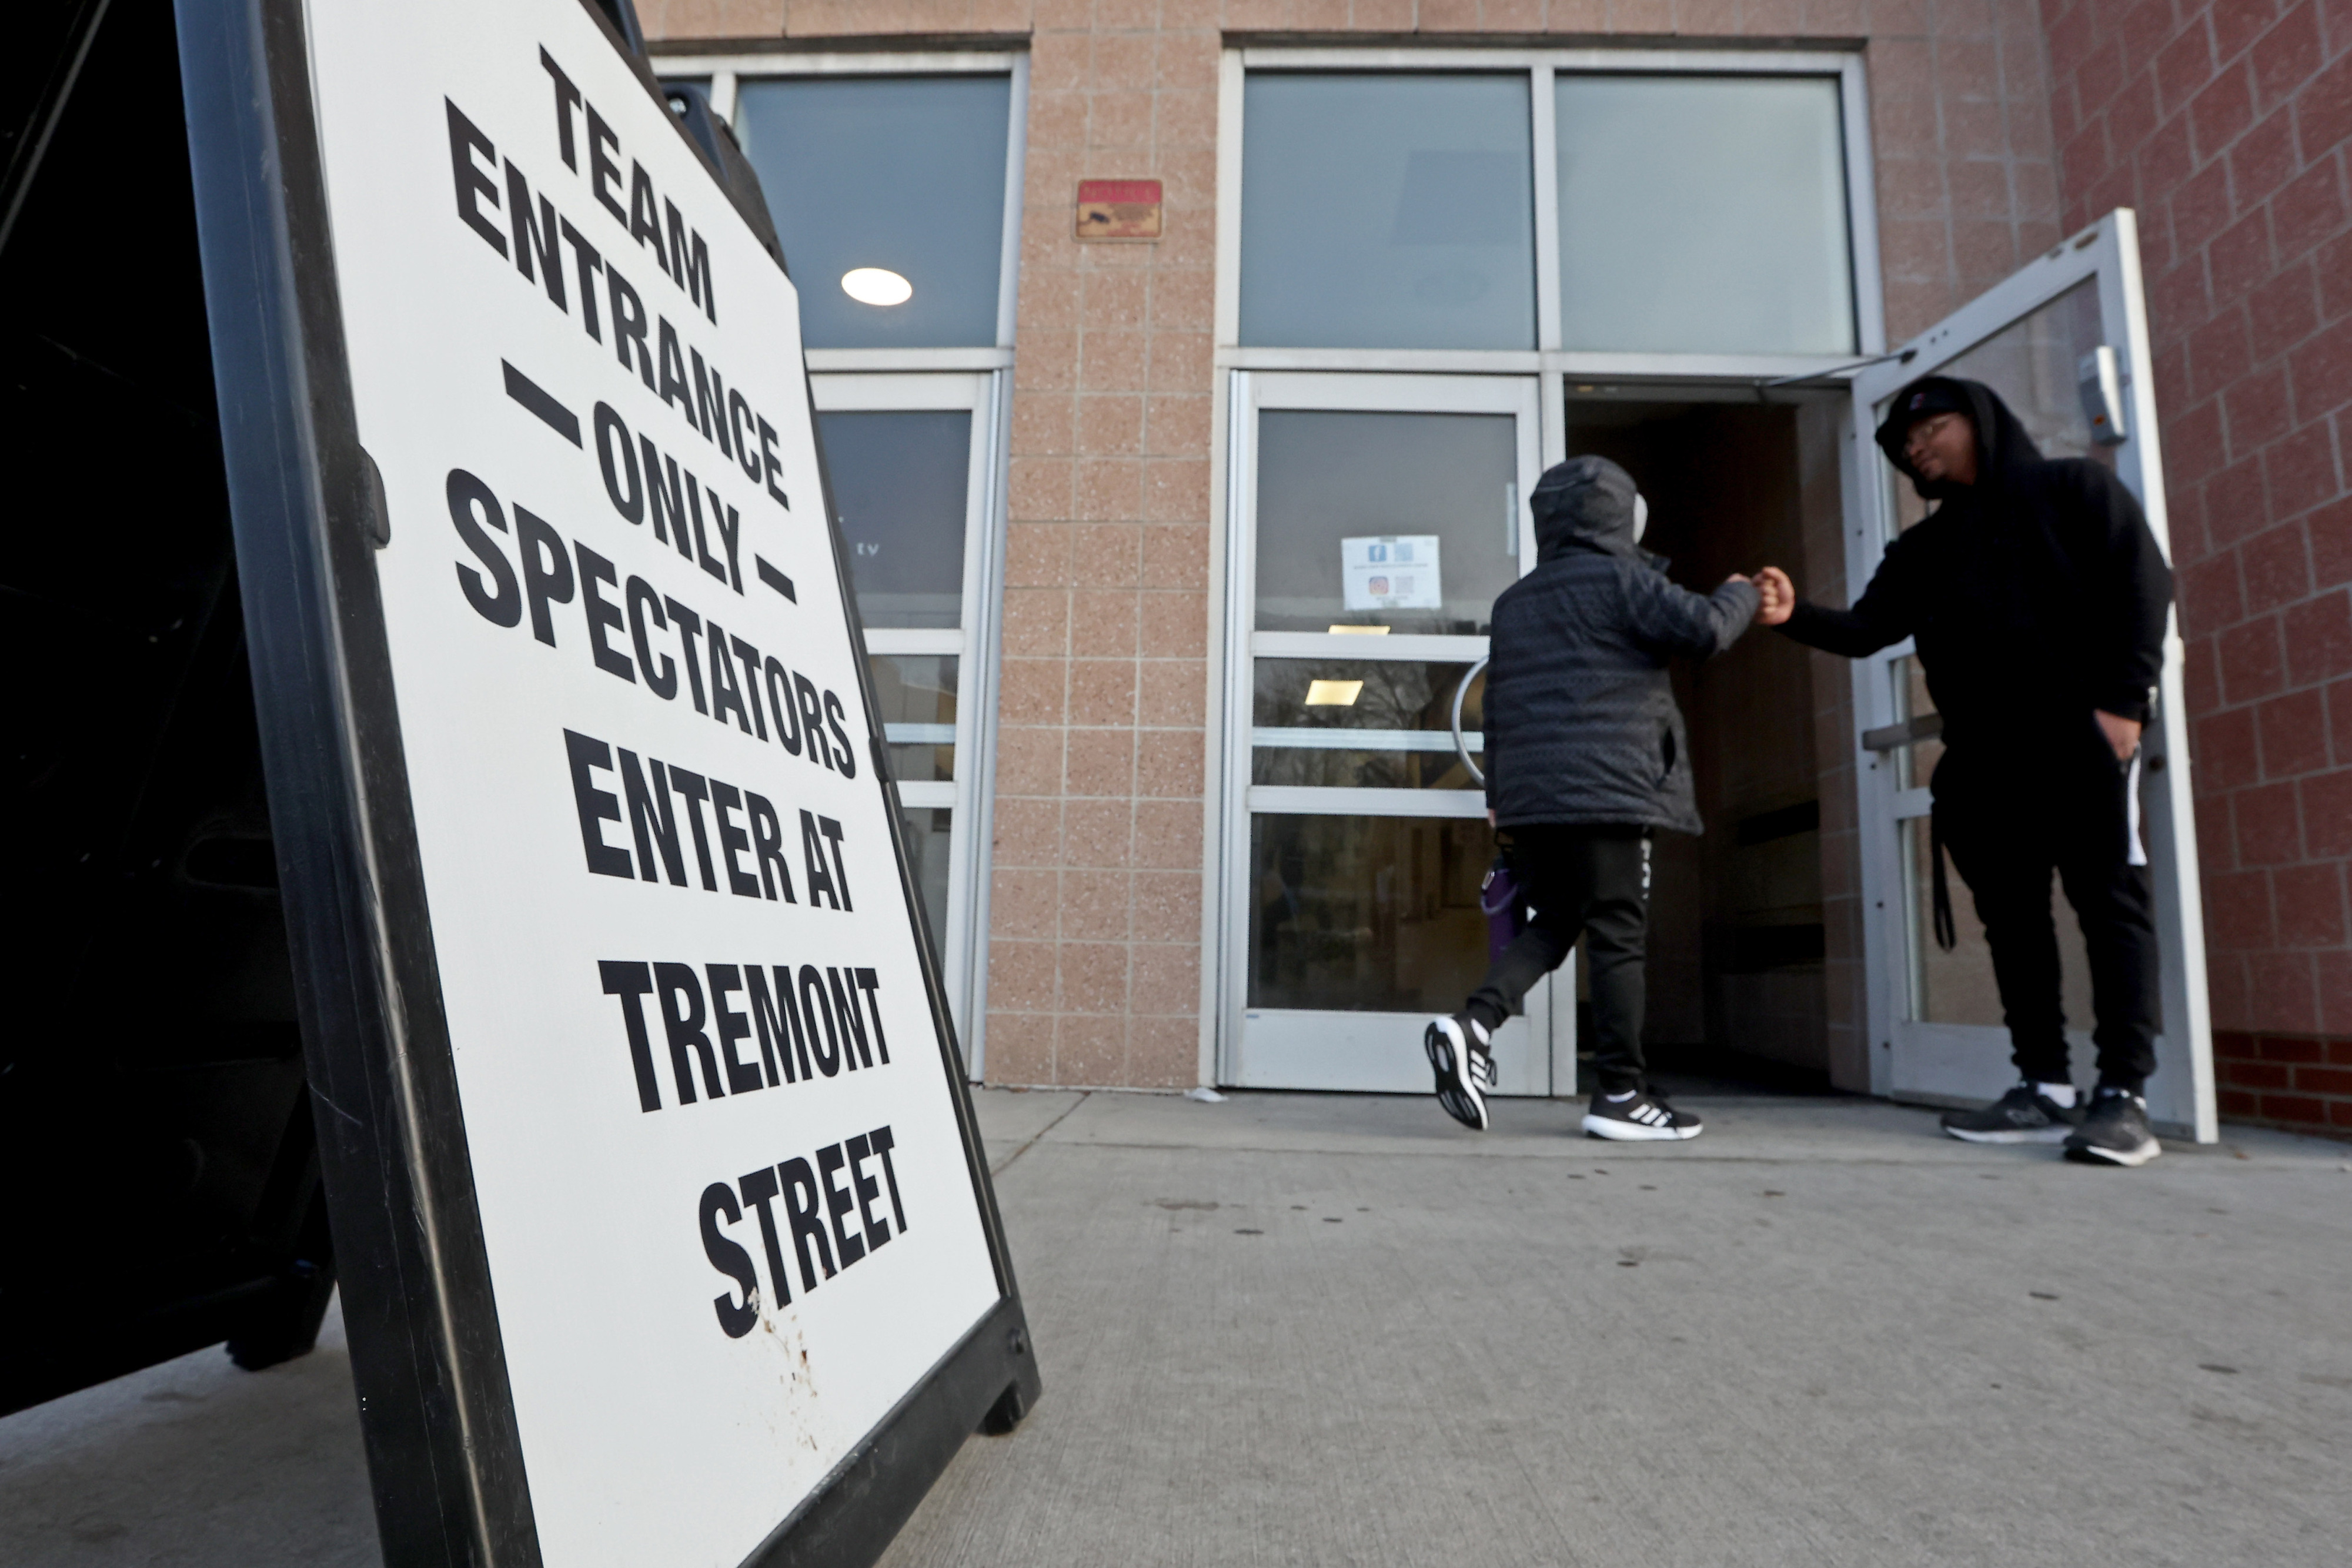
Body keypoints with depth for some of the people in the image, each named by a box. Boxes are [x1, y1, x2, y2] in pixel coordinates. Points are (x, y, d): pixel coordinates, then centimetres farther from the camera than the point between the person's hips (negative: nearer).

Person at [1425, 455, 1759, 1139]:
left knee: (1553, 922, 14)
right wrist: (1741, 593, 13)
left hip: (1529, 793, 7)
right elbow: (1702, 629, -9)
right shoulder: (1619, 577, 1)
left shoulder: (1514, 600, 22)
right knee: (1617, 935, -2)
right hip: (1606, 788, -6)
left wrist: (1498, 796, 22)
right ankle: (1621, 1092, 2)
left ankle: (1474, 1022, -7)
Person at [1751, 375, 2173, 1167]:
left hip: (2080, 738, -6)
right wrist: (1794, 616, -13)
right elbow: (1866, 629, 8)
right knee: (2011, 916, 5)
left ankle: (2123, 1096, -4)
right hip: (1981, 755, 6)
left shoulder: (2071, 488, 7)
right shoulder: (1924, 548, 20)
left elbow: (2143, 581, -3)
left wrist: (2122, 700, -13)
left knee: (2110, 903, -5)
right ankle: (2045, 1089, 11)